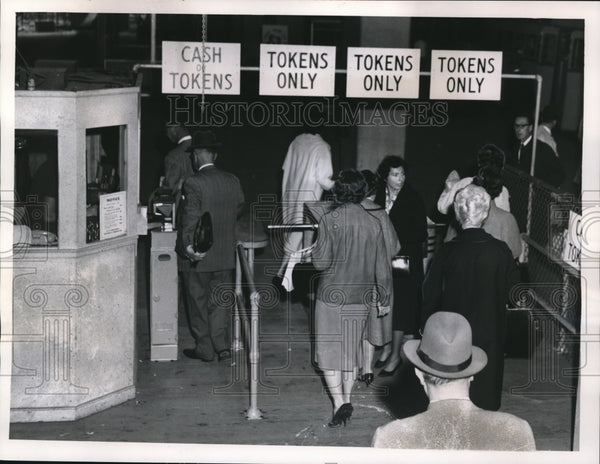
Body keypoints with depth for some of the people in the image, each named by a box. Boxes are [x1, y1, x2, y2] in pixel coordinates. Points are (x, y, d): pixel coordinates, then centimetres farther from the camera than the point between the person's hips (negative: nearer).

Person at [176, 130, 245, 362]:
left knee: (198, 302, 9)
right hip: (225, 255, 5)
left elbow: (190, 218, -22)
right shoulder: (233, 181, 1)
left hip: (198, 256, -5)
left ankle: (205, 348, 16)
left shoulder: (193, 183, -17)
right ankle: (223, 345, 10)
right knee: (220, 301, 14)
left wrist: (188, 245, -23)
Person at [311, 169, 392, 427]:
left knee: (329, 352, 4)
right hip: (361, 298, 4)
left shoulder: (329, 220, -13)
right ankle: (346, 399, 25)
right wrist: (384, 298, 14)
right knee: (351, 350, 18)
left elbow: (321, 262, -16)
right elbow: (382, 267, 2)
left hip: (331, 296, -3)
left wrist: (316, 250, 7)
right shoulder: (373, 223, -4)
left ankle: (339, 403, -8)